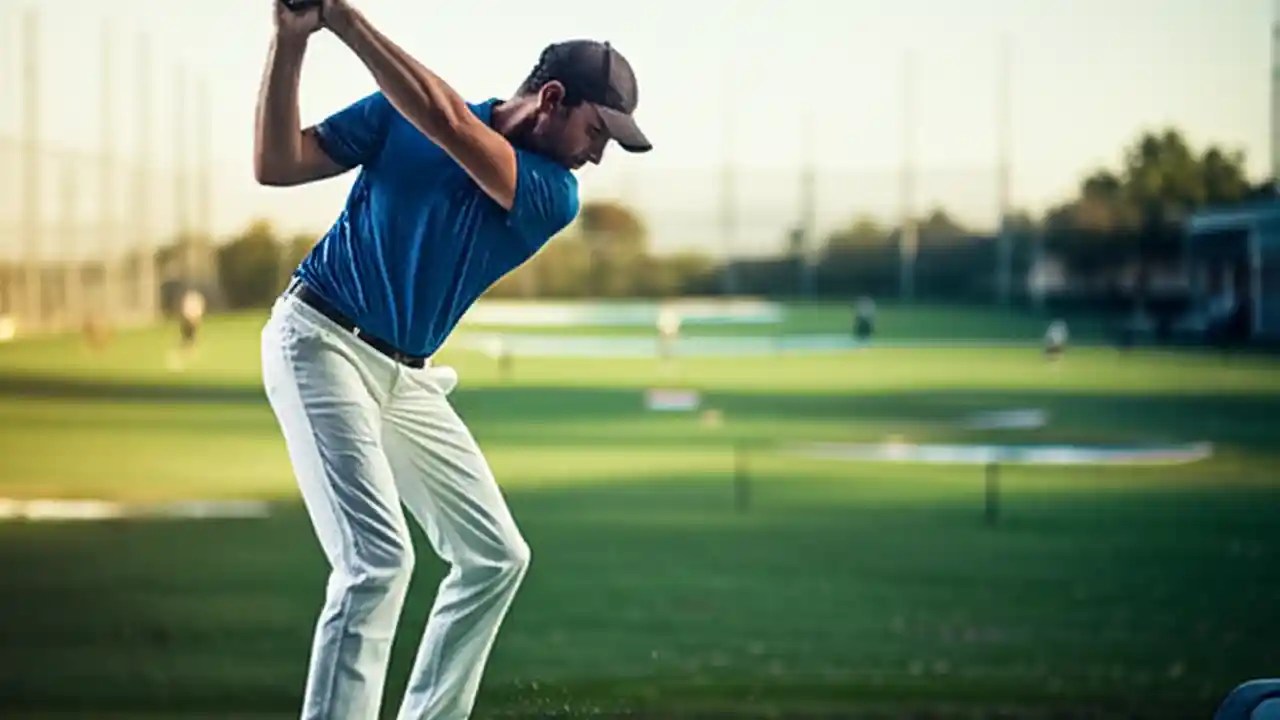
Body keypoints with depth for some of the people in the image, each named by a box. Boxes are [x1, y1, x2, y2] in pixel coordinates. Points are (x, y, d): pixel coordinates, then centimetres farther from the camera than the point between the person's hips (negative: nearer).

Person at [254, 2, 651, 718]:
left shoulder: (556, 196, -4)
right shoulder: (400, 109, -6)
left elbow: (447, 123, -23)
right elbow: (277, 165, -10)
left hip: (407, 378, 6)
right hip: (320, 342, -6)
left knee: (497, 556, 9)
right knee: (379, 558, -21)